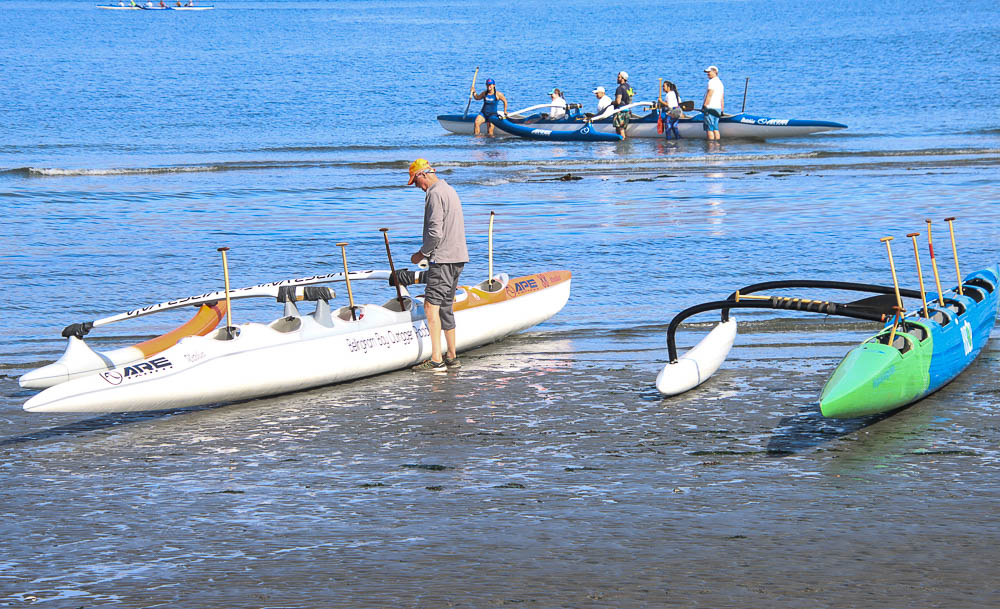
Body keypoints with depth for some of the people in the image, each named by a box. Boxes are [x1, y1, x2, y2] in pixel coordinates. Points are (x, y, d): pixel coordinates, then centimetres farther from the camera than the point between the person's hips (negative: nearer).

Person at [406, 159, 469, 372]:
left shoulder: (435, 194, -13)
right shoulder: (449, 190, 20)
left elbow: (435, 233, -20)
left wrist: (422, 254, -6)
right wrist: (427, 253, 23)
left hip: (443, 258, -10)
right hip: (458, 256, 10)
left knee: (431, 304, -13)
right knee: (445, 306, 15)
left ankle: (436, 360, -20)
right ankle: (452, 357, 19)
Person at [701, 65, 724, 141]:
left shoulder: (712, 81, -9)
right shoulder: (720, 82, 20)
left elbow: (709, 95, -17)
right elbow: (722, 98, 21)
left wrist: (704, 106, -16)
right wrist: (722, 110, 22)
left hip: (710, 109, -9)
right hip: (718, 108, 9)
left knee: (709, 129, -8)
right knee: (715, 128, 9)